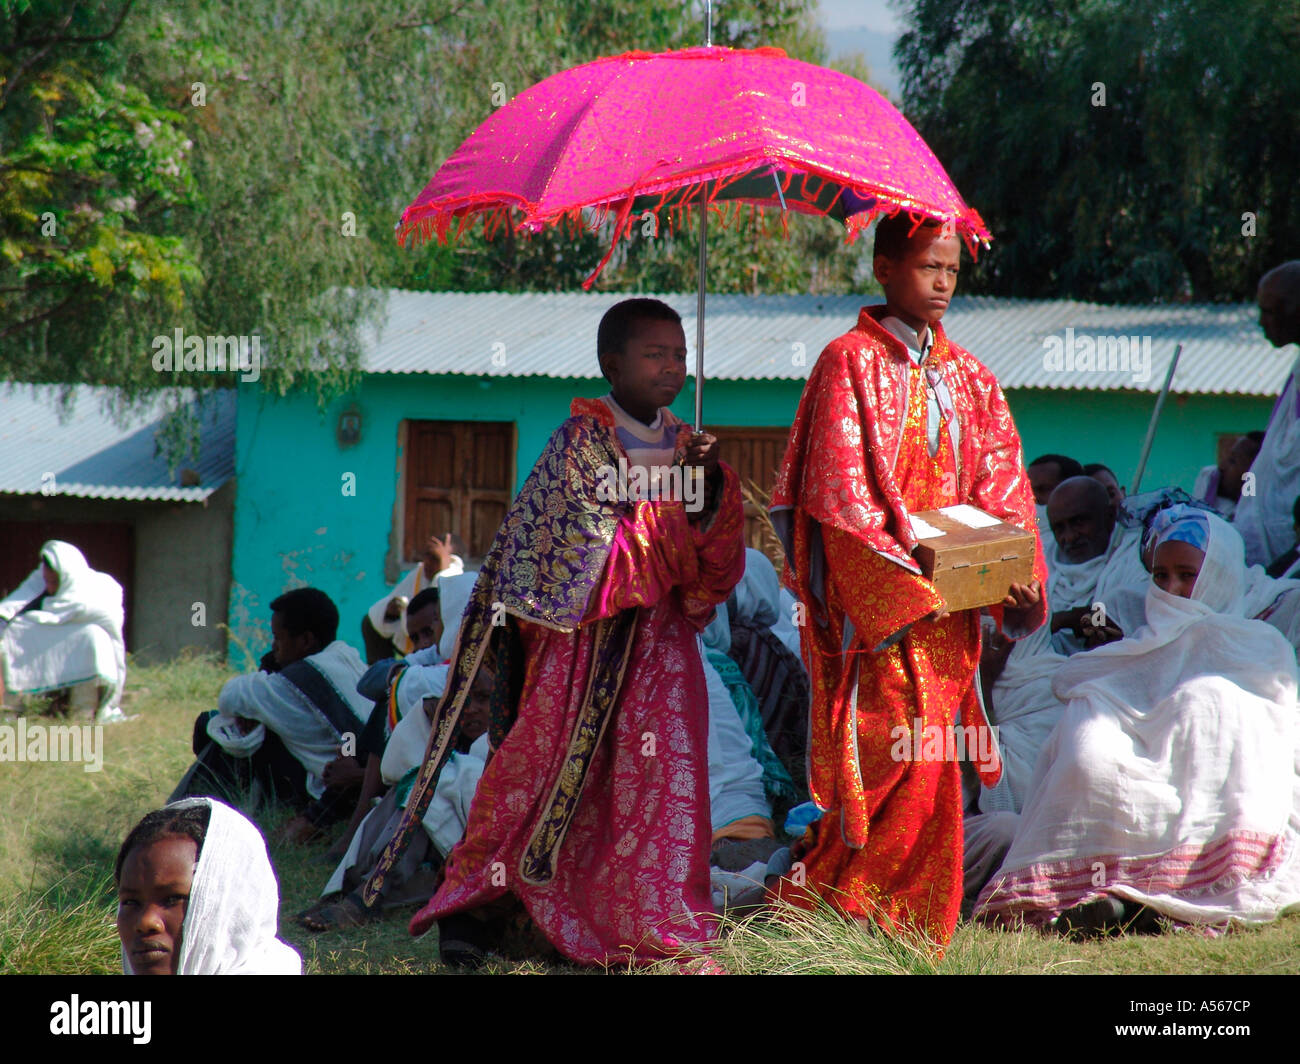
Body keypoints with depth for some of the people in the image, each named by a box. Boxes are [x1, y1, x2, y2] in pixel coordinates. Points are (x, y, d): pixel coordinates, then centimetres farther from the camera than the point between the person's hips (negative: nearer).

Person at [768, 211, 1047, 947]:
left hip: (947, 604, 6)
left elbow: (1004, 489, 11)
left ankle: (918, 928, 11)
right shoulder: (851, 362, -3)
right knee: (894, 757, -13)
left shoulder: (968, 377, 15)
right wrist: (906, 573, -19)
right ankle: (824, 905, -3)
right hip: (872, 602, -6)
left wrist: (1017, 581, -5)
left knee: (931, 772, 5)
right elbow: (838, 487, -11)